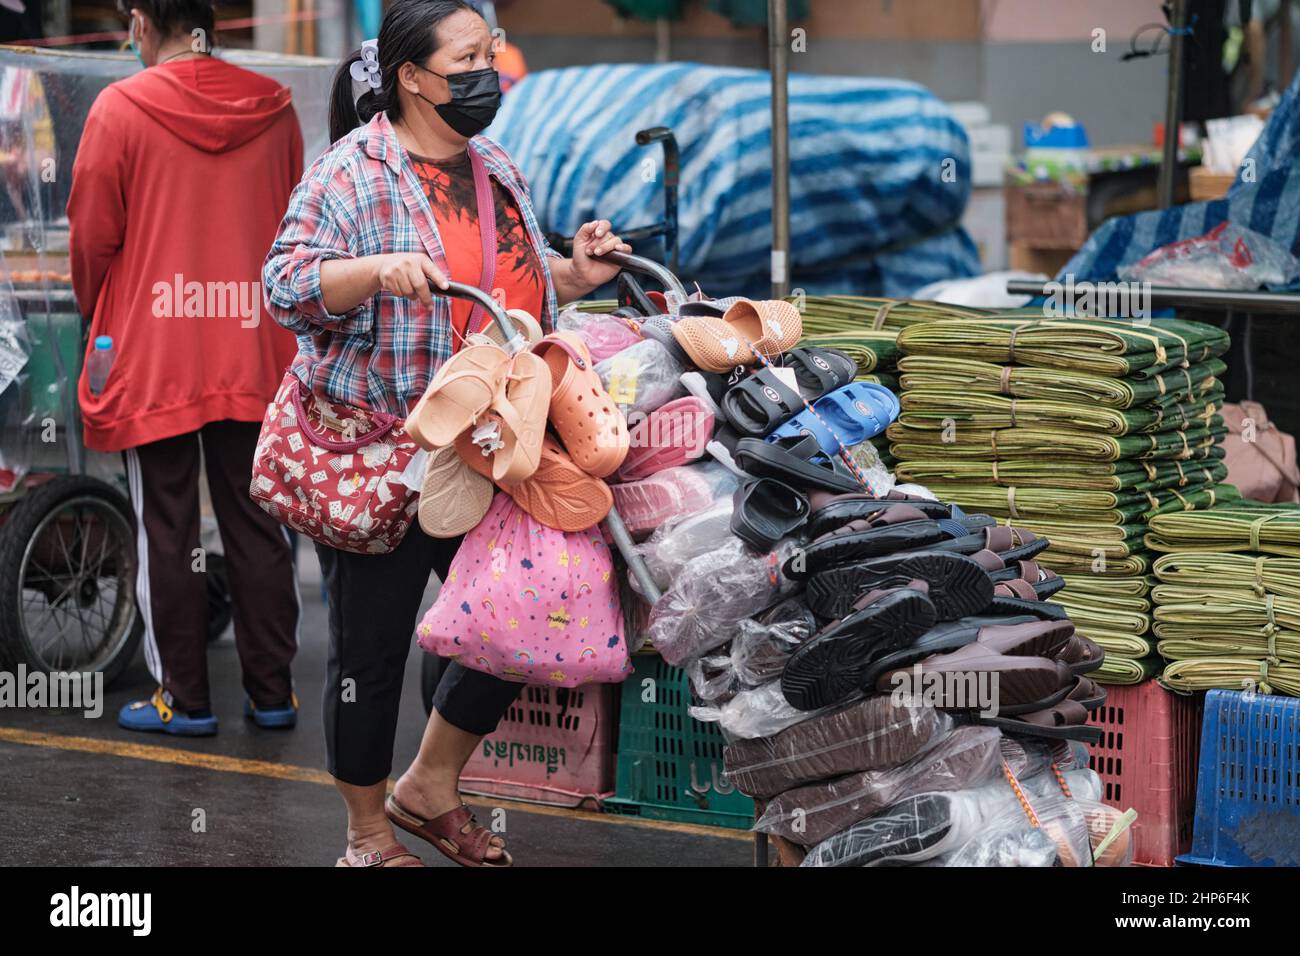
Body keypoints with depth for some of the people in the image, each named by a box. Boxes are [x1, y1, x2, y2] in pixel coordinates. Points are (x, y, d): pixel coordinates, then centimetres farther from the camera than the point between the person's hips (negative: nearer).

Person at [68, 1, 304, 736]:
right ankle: (273, 693, 15)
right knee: (256, 525, 10)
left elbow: (92, 238, -3)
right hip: (255, 357, 3)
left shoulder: (120, 109, -8)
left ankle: (185, 699, 10)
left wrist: (99, 318, 15)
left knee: (168, 531, 5)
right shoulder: (273, 108, 2)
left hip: (154, 357, -3)